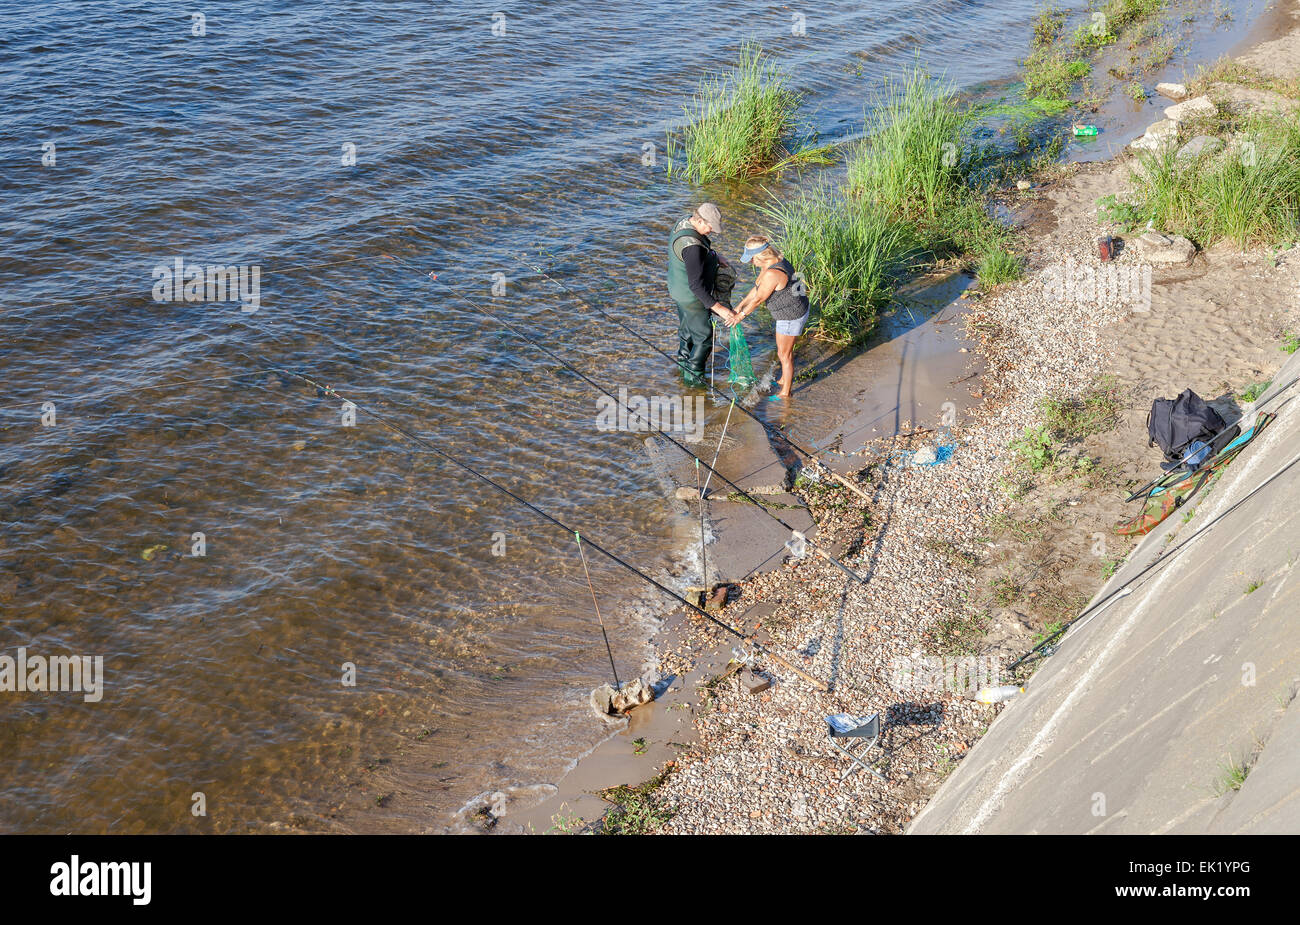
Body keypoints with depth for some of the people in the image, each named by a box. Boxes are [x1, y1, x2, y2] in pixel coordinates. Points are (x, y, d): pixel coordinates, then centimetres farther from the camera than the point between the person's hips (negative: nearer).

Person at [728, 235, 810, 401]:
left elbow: (758, 299, -21)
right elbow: (757, 288, 9)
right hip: (794, 309, 10)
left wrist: (741, 316, -7)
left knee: (784, 354, 7)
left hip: (791, 316, -10)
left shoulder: (772, 274, -32)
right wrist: (740, 306, 9)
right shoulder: (772, 261, -1)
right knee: (785, 347, 27)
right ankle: (786, 378, 48)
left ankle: (785, 393, 24)